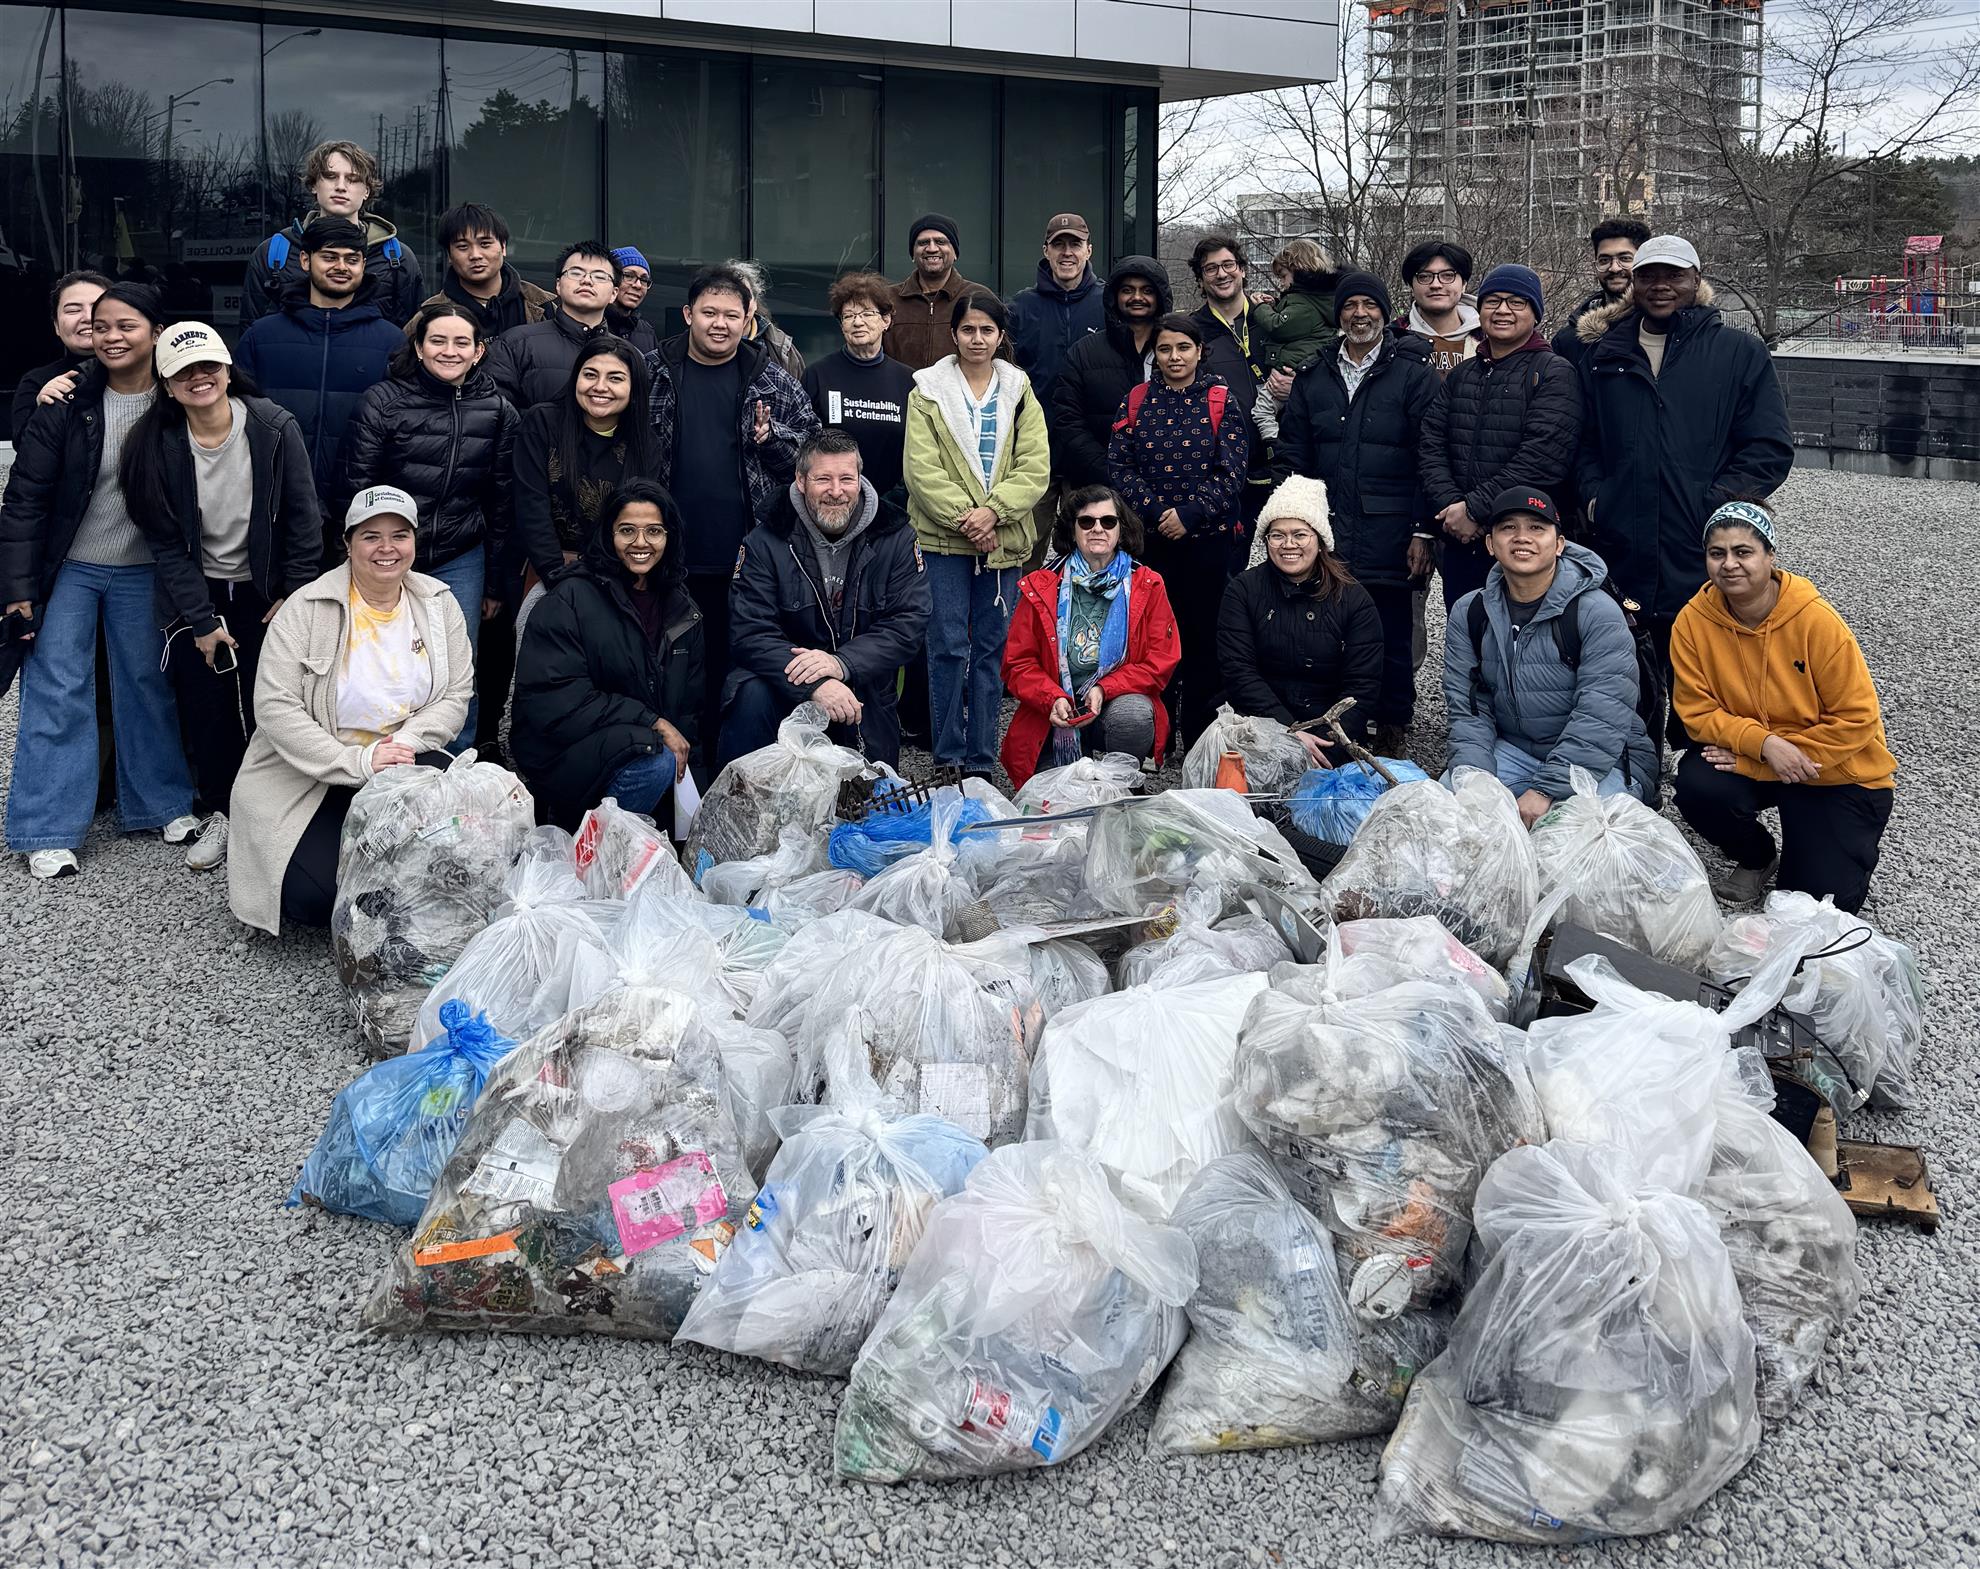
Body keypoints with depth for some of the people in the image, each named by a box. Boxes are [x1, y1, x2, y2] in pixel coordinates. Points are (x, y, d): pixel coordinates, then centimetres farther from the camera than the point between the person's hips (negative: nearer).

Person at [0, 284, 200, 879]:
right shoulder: (66, 402, -12)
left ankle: (164, 803, 27)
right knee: (56, 691, 0)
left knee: (149, 686, 12)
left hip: (143, 572, 1)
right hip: (67, 568, -1)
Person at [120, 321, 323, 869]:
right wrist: (201, 620, -8)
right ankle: (219, 814, 19)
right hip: (196, 595, 1)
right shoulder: (154, 445, -8)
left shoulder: (275, 427, -12)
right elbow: (165, 542, -5)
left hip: (264, 592, -1)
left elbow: (304, 517, -6)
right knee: (205, 709, 3)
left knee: (264, 707, -4)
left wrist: (294, 594, -7)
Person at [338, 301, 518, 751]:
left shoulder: (497, 412, 2)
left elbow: (501, 501, 7)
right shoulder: (383, 401, -6)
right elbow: (355, 489, -3)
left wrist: (495, 583, 8)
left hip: (460, 561, 2)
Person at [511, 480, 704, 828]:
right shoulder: (571, 598, -9)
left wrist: (682, 741, -6)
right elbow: (554, 700, -17)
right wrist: (652, 722, -20)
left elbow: (691, 699, 17)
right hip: (564, 751, -6)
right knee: (656, 765, -32)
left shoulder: (680, 605, 11)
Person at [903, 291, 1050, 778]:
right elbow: (921, 468, -6)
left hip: (1003, 539, 3)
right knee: (949, 646, -4)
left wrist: (992, 511, -14)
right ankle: (948, 760, 4)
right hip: (944, 537, -2)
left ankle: (981, 761, 12)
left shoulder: (1019, 393, 9)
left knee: (991, 648, 6)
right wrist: (963, 518, -15)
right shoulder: (928, 391, 2)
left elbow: (1035, 468, 0)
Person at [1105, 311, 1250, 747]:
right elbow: (1119, 465, 1)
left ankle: (1200, 740, 9)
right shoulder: (1136, 401, 8)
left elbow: (1232, 472, -4)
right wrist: (1158, 511, -11)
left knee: (1204, 633, 2)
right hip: (1148, 539, 2)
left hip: (1208, 537, -1)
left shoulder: (1221, 402, 3)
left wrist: (1189, 514, -14)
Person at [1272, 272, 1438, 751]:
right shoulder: (1313, 378, 14)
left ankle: (1390, 740, 14)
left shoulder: (1413, 374, 2)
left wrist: (1422, 531, -9)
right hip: (1327, 536, 3)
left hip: (1389, 536, -3)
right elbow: (1290, 455, 15)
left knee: (1392, 640, 4)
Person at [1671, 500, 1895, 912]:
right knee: (1697, 785, -30)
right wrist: (1762, 743, -28)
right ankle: (1758, 858, 5)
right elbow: (1696, 710, -10)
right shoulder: (1693, 622, -14)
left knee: (1822, 897, -14)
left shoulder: (1816, 620, -21)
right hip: (1747, 759, 3)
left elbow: (1856, 718, -17)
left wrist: (1771, 758, -21)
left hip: (1840, 773, -3)